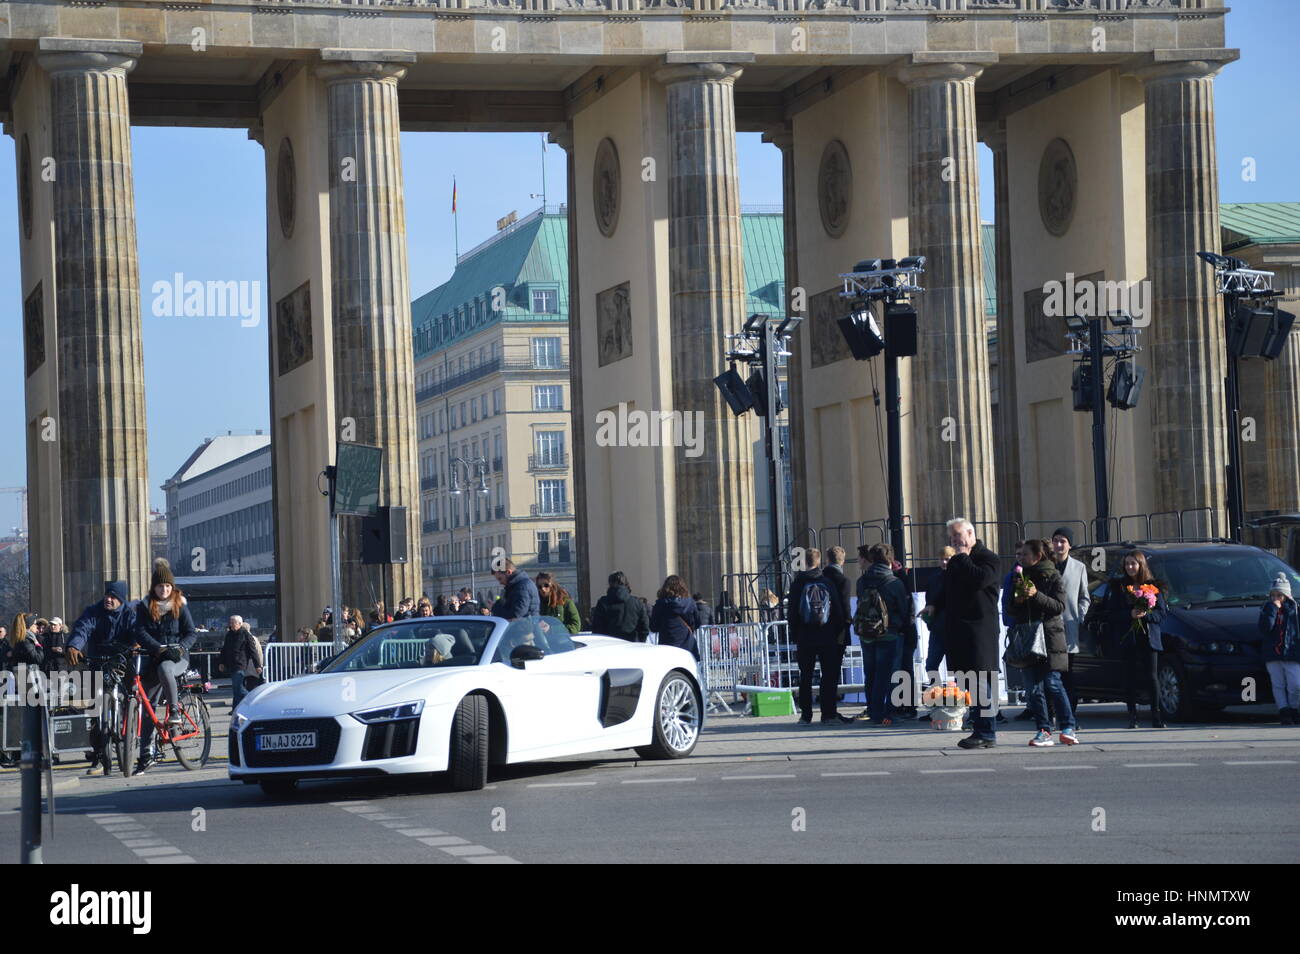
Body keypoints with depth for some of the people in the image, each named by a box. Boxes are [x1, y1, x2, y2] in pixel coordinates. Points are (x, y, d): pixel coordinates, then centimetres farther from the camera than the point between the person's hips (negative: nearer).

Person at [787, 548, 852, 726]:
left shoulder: (797, 584, -1)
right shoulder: (828, 582, 0)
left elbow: (791, 612, 0)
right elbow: (838, 610, 2)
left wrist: (794, 635, 6)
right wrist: (839, 632, 11)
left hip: (805, 638, 0)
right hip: (827, 638, 0)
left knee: (805, 677, 5)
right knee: (829, 677, 3)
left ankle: (805, 715, 4)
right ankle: (829, 714, -1)